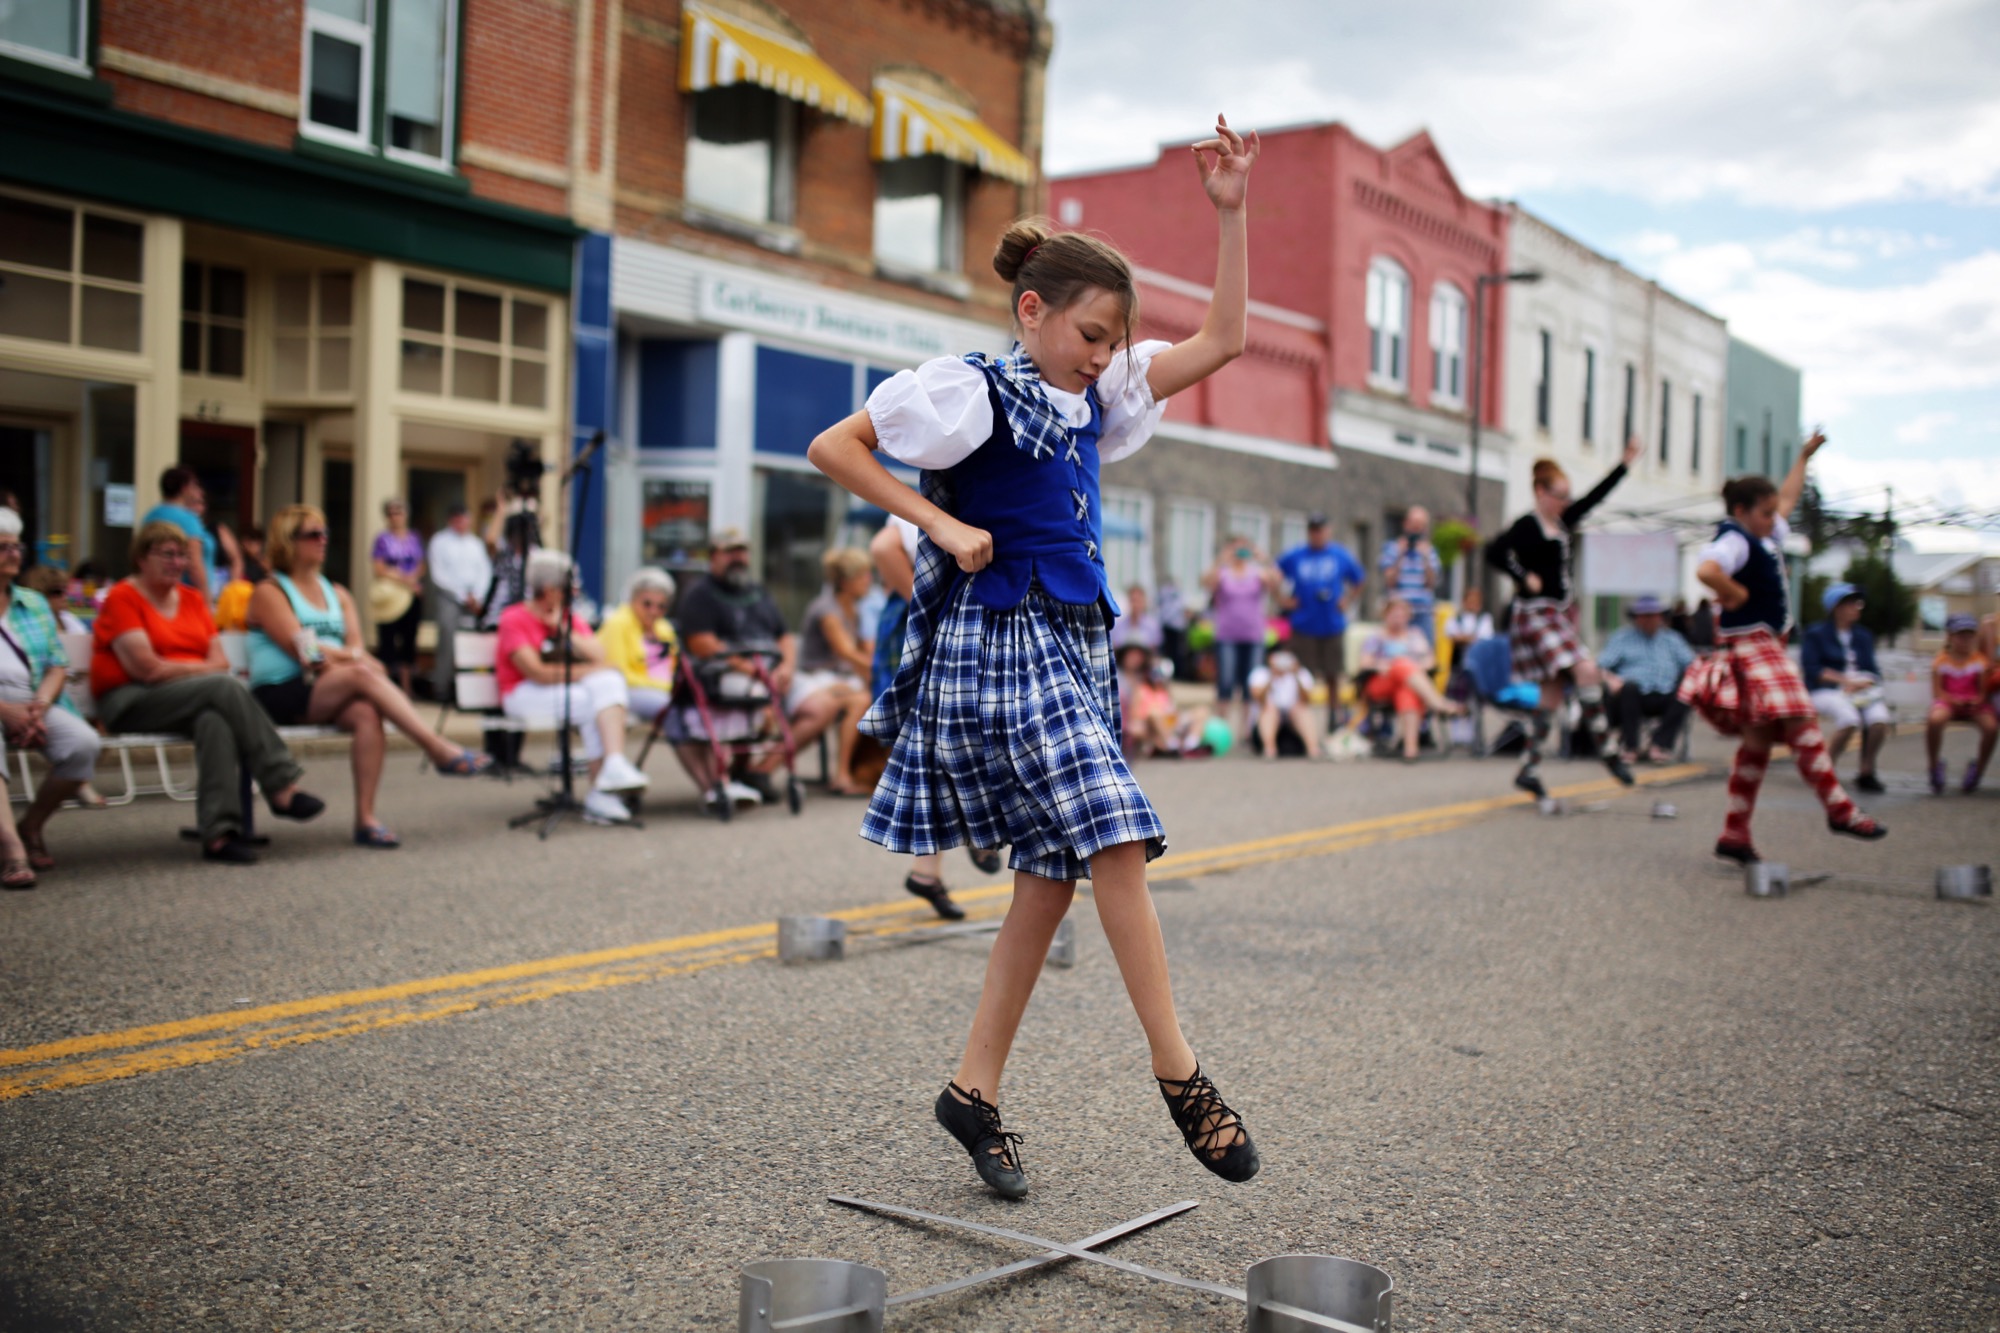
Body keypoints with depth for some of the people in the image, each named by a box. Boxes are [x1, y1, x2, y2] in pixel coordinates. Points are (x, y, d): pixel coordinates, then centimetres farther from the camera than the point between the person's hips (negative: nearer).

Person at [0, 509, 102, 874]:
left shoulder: (35, 603, 21)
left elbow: (59, 665, 14)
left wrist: (39, 706, -7)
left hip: (34, 705, 5)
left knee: (83, 743, -24)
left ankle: (32, 825, -4)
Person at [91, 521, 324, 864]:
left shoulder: (192, 598, 17)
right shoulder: (122, 597, -3)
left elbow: (220, 660, 9)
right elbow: (146, 668, -14)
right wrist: (203, 669, -5)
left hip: (198, 697, 6)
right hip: (128, 701, -6)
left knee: (214, 718, -32)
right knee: (228, 687, -30)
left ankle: (219, 833, -40)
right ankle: (281, 788, -31)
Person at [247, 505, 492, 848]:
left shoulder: (337, 594, 22)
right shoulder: (269, 592, 4)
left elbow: (355, 646, 6)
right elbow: (301, 648, -10)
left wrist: (332, 659, -15)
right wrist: (354, 658, -13)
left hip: (331, 695, 5)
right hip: (281, 695, -5)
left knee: (367, 714, -32)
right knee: (362, 674, -32)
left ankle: (365, 817, -34)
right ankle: (440, 750, -35)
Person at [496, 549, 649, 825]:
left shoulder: (570, 618, 13)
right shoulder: (514, 619, -7)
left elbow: (598, 655, -3)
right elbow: (537, 672, -17)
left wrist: (562, 629, -9)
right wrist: (586, 671, -14)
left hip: (568, 689, 6)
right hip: (525, 696, -6)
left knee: (611, 681, -24)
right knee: (592, 703, -28)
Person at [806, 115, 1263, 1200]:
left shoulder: (1092, 397, 16)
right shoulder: (972, 389, -5)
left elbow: (1220, 342, 14)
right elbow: (832, 447, -5)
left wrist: (1230, 211, 8)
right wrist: (940, 523, -12)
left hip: (1070, 646, 8)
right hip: (998, 642, -8)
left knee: (1054, 868, 5)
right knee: (1117, 839, -15)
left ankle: (975, 1088, 14)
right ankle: (1179, 1074, -6)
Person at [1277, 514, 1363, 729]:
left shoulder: (1341, 556, 4)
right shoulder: (1294, 556, 1)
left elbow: (1359, 580, 16)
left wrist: (1348, 601, 5)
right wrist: (1284, 600, 2)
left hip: (1332, 625, 1)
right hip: (1303, 626, -1)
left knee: (1333, 677, 8)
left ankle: (1334, 718, 21)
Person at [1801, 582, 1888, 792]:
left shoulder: (1863, 636, 21)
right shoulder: (1815, 635, 3)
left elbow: (1872, 669, 16)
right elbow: (1811, 669, -7)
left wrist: (1865, 681, -8)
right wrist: (1845, 680, -14)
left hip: (1861, 690, 5)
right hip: (1826, 691, -5)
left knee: (1879, 719, -28)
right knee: (1850, 719, -35)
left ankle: (1866, 773, -9)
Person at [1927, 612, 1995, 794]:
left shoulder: (1980, 660, 3)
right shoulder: (1941, 661, -1)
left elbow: (1983, 690, 1)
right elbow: (1937, 692, -4)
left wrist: (1977, 700, -22)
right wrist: (1954, 700, -22)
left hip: (1974, 704, 2)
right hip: (1947, 703, -2)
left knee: (1991, 726, -30)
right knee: (1934, 720, -38)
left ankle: (1977, 770, -2)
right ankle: (1935, 766, -14)